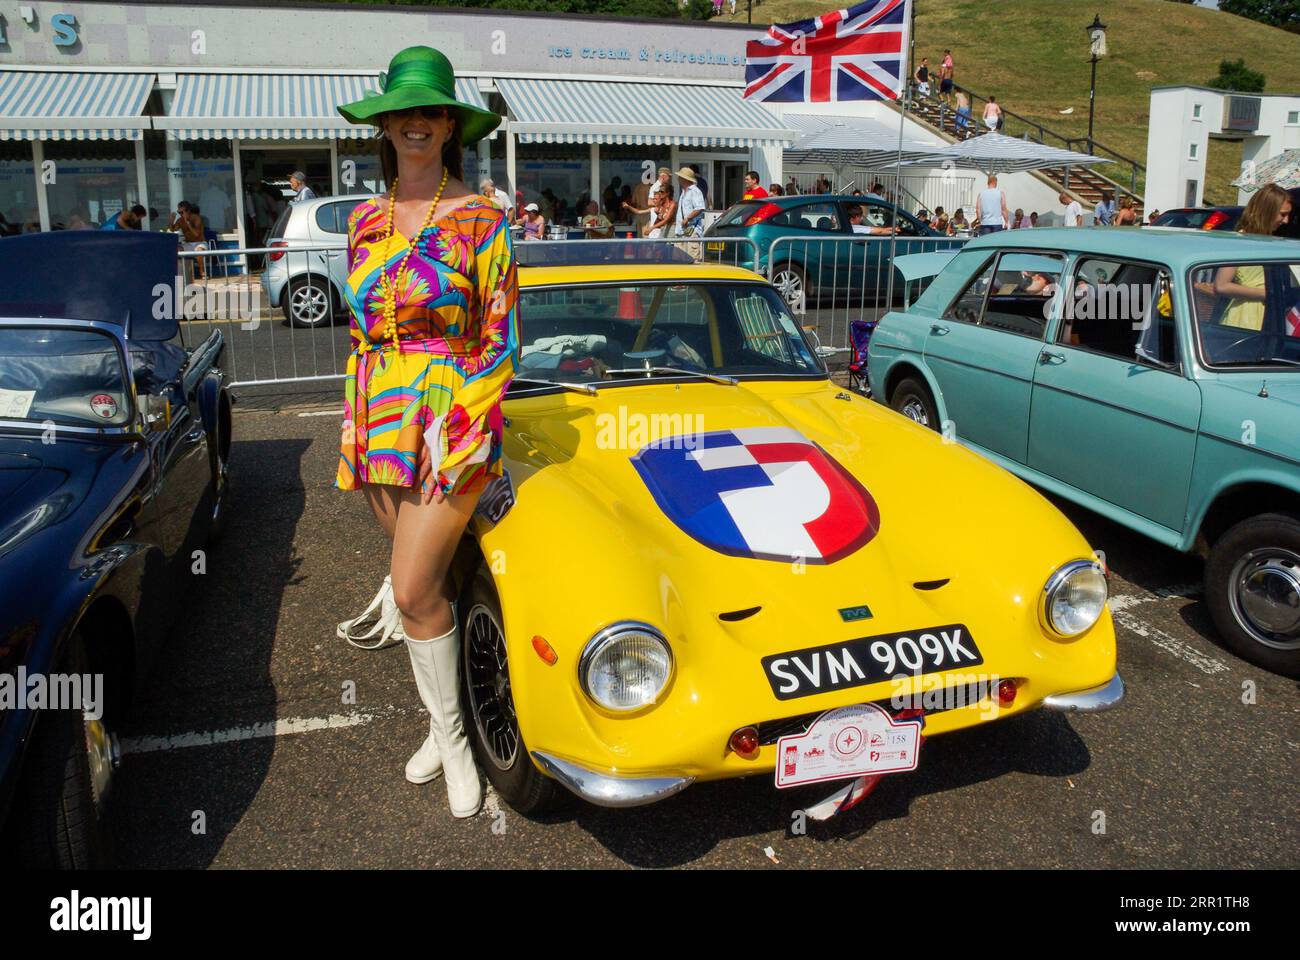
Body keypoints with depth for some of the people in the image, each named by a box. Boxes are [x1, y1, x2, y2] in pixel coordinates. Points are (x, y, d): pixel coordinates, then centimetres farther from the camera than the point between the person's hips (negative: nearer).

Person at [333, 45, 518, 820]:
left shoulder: (481, 219, -5)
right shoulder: (366, 222, 11)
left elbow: (503, 341, -8)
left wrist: (460, 444, -14)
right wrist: (355, 425, 13)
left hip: (454, 418, -5)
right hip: (379, 420, 5)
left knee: (418, 589, -9)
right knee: (425, 576, 13)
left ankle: (452, 736, 15)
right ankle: (443, 728, 30)